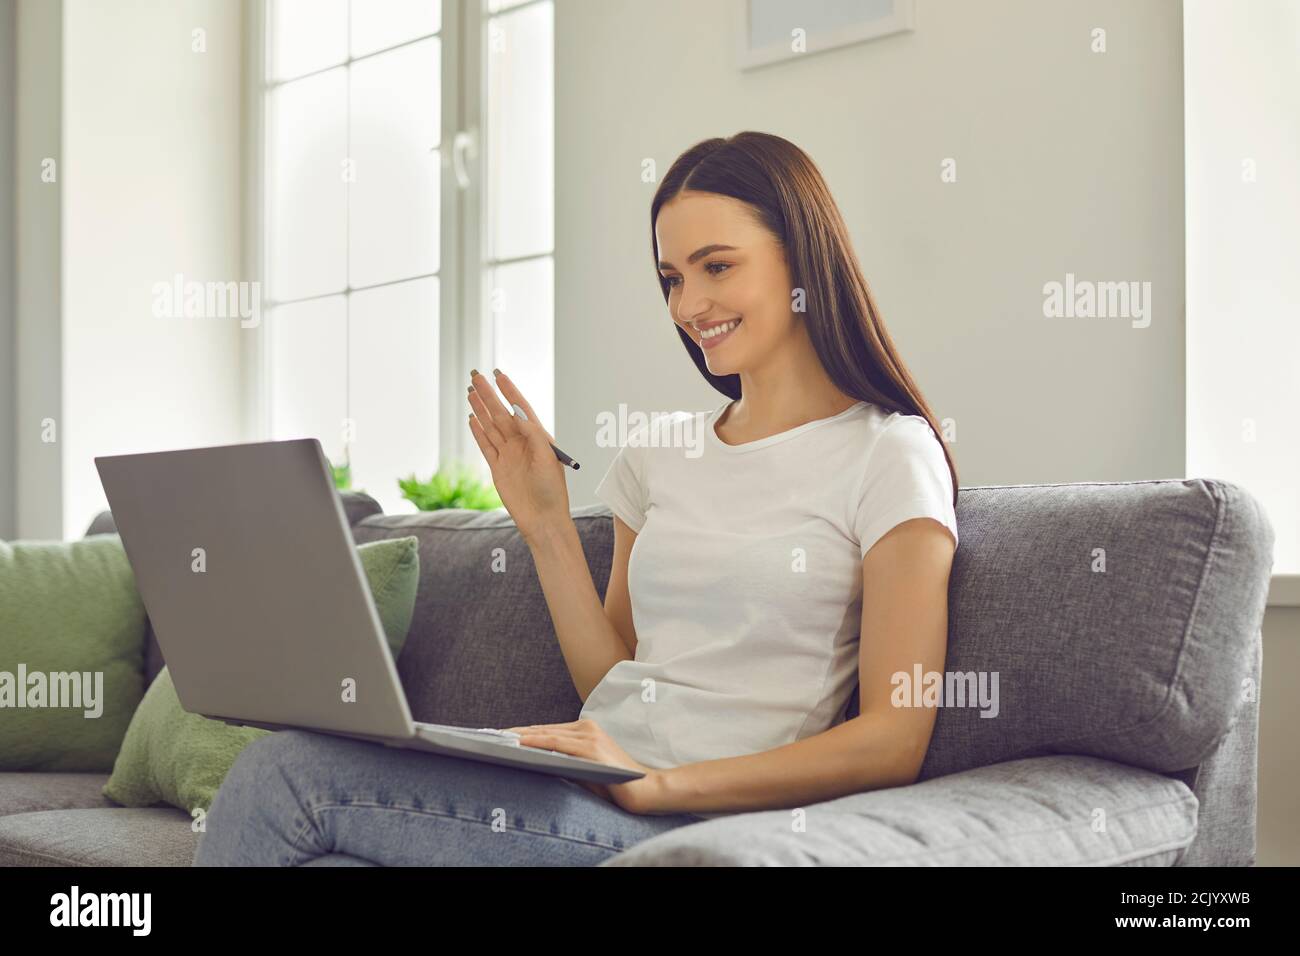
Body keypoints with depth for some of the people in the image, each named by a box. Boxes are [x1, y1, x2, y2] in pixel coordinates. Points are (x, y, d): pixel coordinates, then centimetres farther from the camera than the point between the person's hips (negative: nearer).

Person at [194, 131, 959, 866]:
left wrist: (659, 783, -17)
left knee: (284, 777, -20)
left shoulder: (888, 454, -1)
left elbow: (893, 743, -8)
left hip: (708, 820, -5)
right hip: (594, 800, 5)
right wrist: (547, 528, 6)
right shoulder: (657, 452, 17)